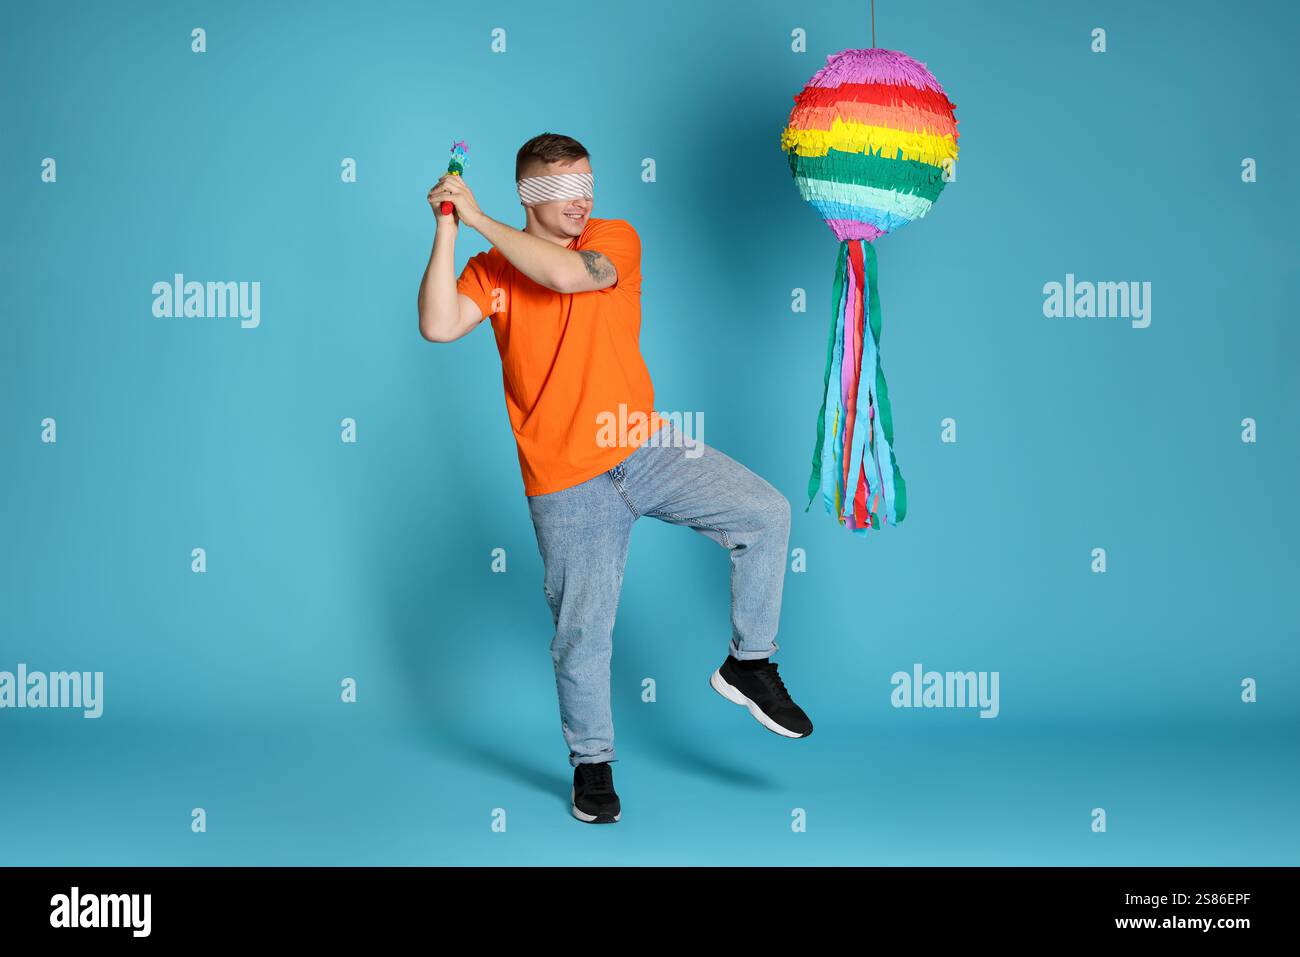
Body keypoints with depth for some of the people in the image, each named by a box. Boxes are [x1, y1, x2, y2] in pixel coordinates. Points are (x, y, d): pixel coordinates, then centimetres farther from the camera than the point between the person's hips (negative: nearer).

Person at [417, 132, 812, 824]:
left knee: (766, 514, -15)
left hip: (646, 449, 1)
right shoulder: (492, 270, 2)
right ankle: (592, 762, 24)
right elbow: (439, 327, -16)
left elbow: (568, 272, -22)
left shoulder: (615, 240, 0)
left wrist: (479, 219, -18)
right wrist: (447, 229, -17)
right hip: (568, 482, -1)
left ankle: (749, 665, 1)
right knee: (582, 630, 4)